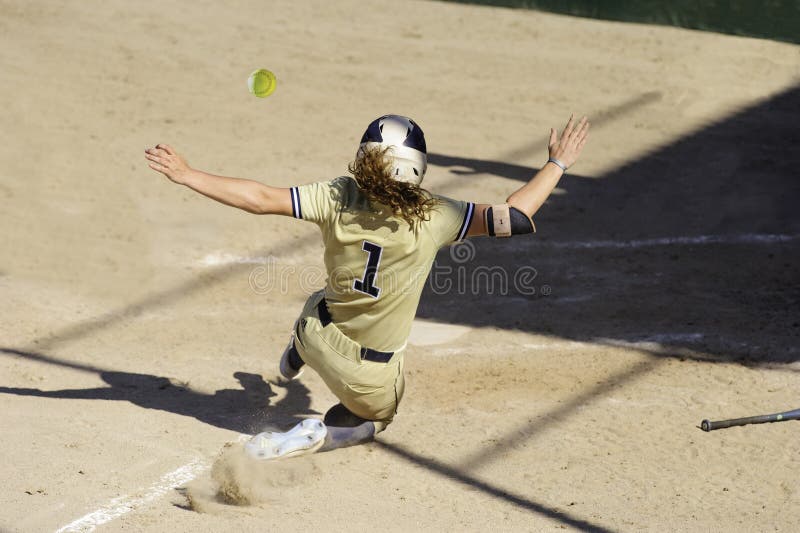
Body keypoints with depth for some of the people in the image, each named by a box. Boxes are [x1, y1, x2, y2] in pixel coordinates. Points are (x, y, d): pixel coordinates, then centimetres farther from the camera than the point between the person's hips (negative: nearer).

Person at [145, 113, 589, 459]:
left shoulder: (338, 198, -20)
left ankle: (296, 355, 56)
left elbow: (259, 199, -20)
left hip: (321, 335, 3)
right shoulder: (434, 218, -25)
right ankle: (314, 436, -1)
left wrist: (186, 175, -12)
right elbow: (515, 216, -19)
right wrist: (558, 164, -5)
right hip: (373, 378, -3)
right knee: (374, 419, 27)